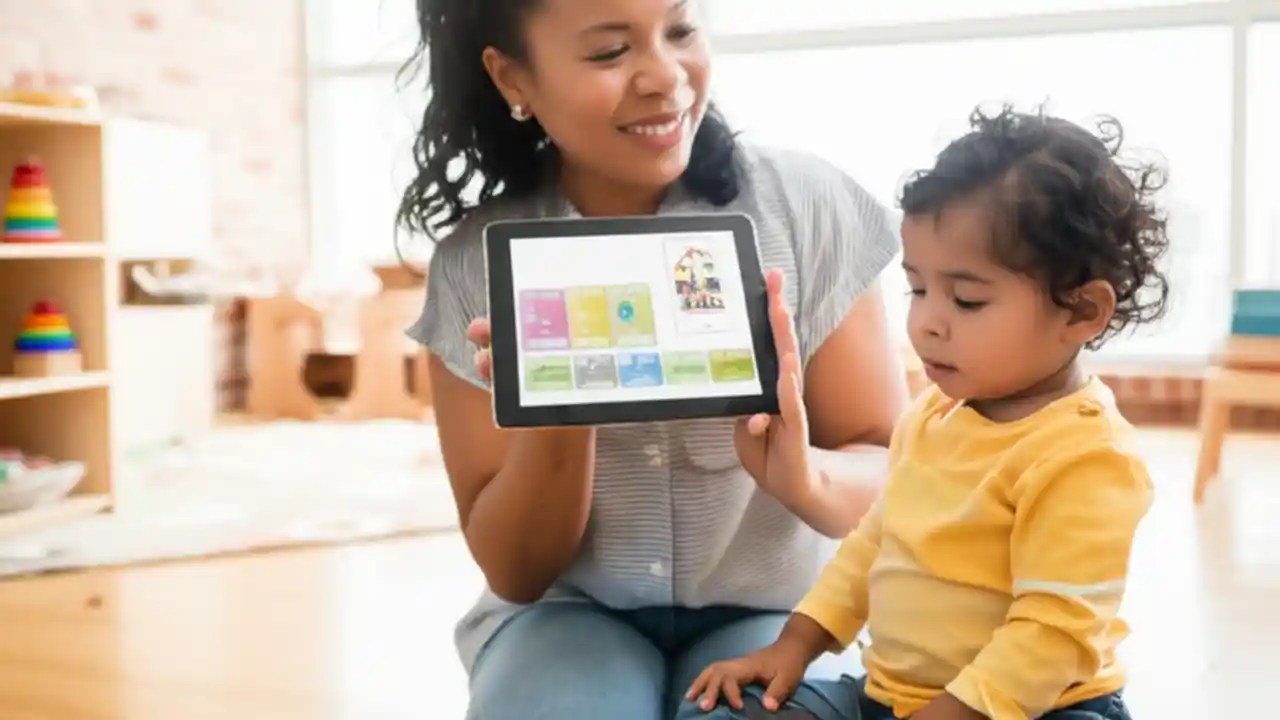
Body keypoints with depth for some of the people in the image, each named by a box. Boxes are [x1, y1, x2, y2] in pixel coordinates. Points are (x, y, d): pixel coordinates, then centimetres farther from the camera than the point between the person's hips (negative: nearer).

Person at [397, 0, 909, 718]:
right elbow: (515, 573, -5)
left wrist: (803, 479, -29)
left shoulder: (810, 207, -11)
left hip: (776, 610, 0)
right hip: (570, 611, 1)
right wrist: (555, 426, -25)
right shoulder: (475, 264, -8)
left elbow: (895, 473, -7)